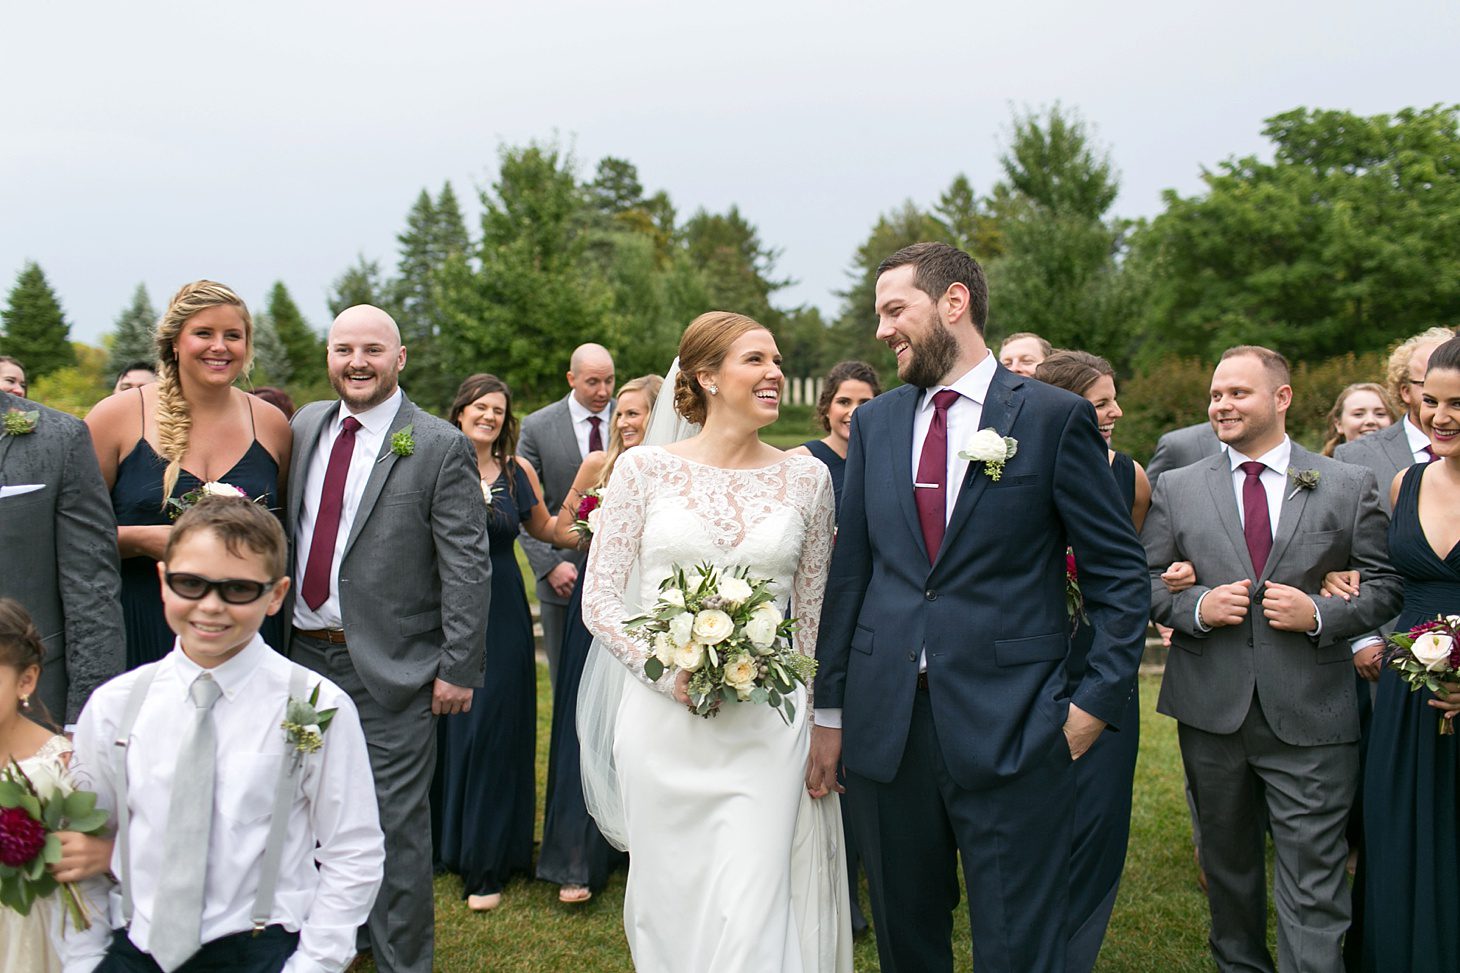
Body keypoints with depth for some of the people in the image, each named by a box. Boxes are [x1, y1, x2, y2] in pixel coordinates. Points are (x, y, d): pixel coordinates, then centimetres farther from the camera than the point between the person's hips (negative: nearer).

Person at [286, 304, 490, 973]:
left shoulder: (441, 447, -9)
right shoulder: (304, 428, 8)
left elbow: (467, 567, -10)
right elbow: (284, 532, 15)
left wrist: (458, 668, -13)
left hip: (389, 668, -5)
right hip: (304, 655, 6)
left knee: (395, 823, 4)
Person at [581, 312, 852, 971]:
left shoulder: (806, 477, 3)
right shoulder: (645, 468, -1)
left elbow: (813, 612, 9)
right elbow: (599, 598, 0)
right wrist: (666, 671, -12)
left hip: (768, 731, 0)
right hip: (664, 724, 0)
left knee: (751, 917, -4)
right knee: (669, 908, 13)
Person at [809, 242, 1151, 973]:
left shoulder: (1055, 416, -3)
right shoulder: (874, 422, 9)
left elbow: (1120, 574, -1)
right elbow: (849, 571, 11)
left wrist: (1097, 700, -8)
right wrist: (829, 710, 9)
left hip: (1010, 732, -4)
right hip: (883, 728, 4)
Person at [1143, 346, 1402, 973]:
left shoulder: (1350, 486, 4)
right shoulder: (1177, 488, 6)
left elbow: (1386, 585, 5)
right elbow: (1145, 581, 7)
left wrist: (1321, 615, -13)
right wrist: (1196, 607, -12)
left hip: (1311, 716, -2)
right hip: (1211, 709, 2)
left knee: (1313, 885, -4)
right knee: (1227, 864, 17)